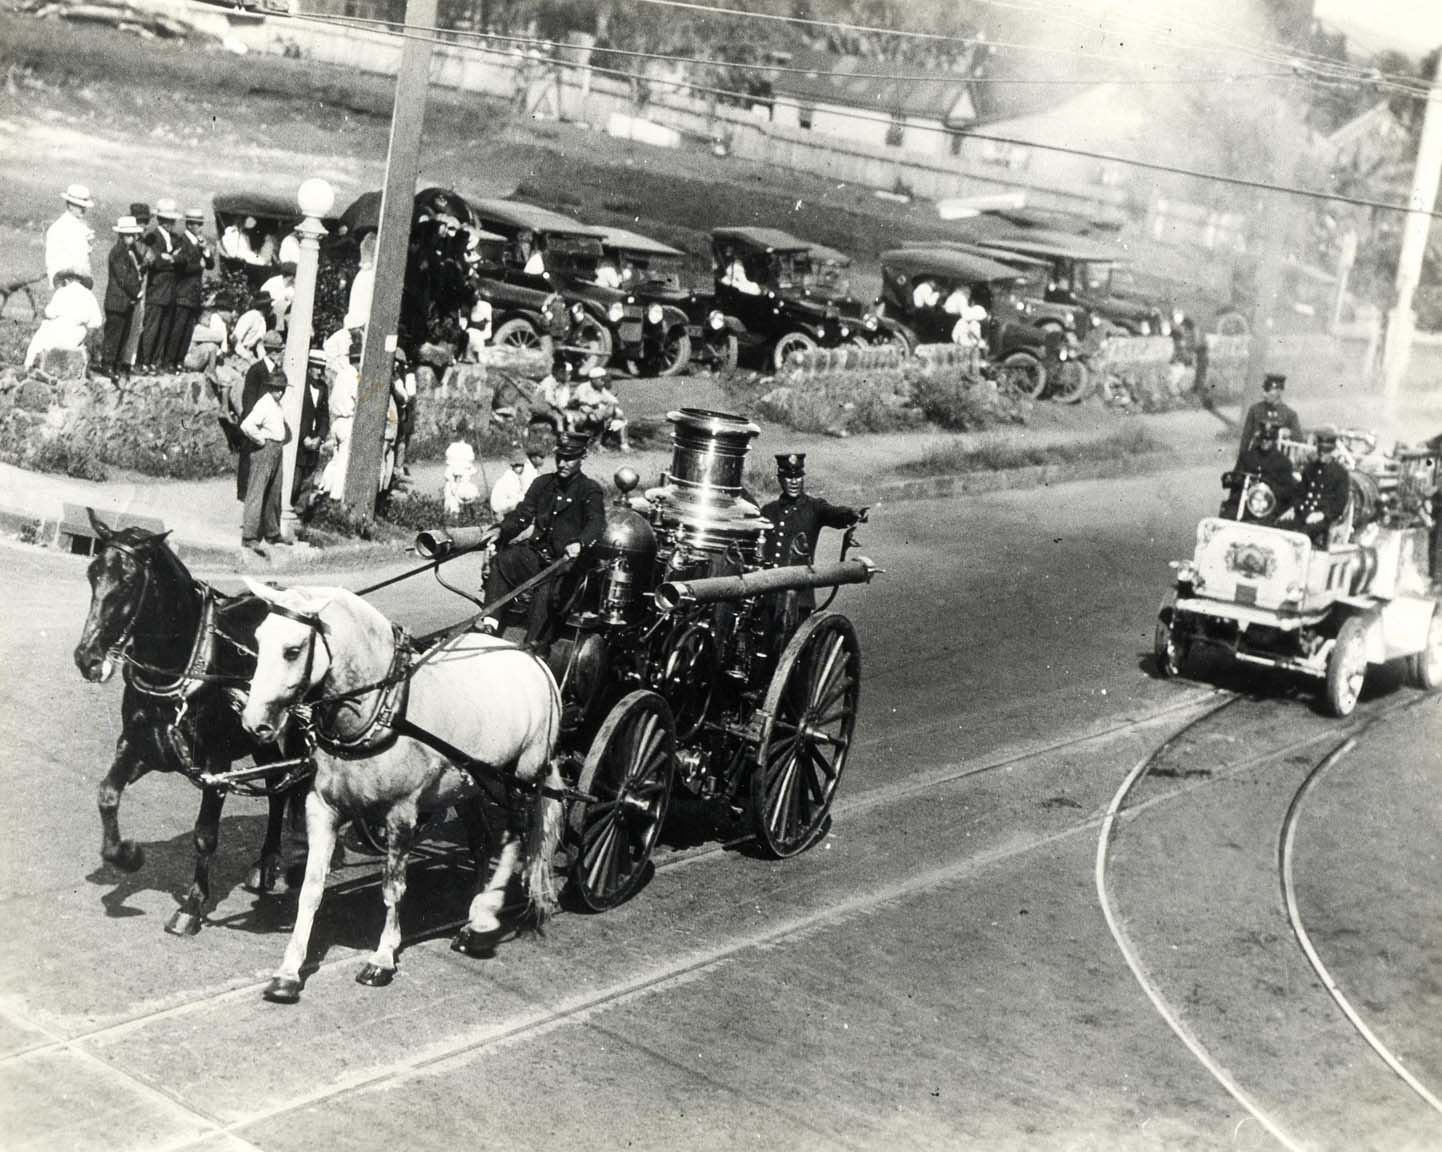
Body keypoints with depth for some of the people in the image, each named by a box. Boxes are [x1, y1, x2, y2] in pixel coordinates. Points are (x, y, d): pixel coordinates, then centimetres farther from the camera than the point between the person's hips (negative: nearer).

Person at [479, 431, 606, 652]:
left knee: (547, 588, -33)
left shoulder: (590, 490, 0)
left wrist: (579, 543, -39)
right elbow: (522, 515, 11)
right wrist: (501, 530, -12)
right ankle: (490, 622, -26)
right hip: (537, 554, 5)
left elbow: (596, 524, -17)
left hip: (567, 559, -5)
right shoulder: (542, 484, 16)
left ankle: (535, 647, -38)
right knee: (501, 560, -21)